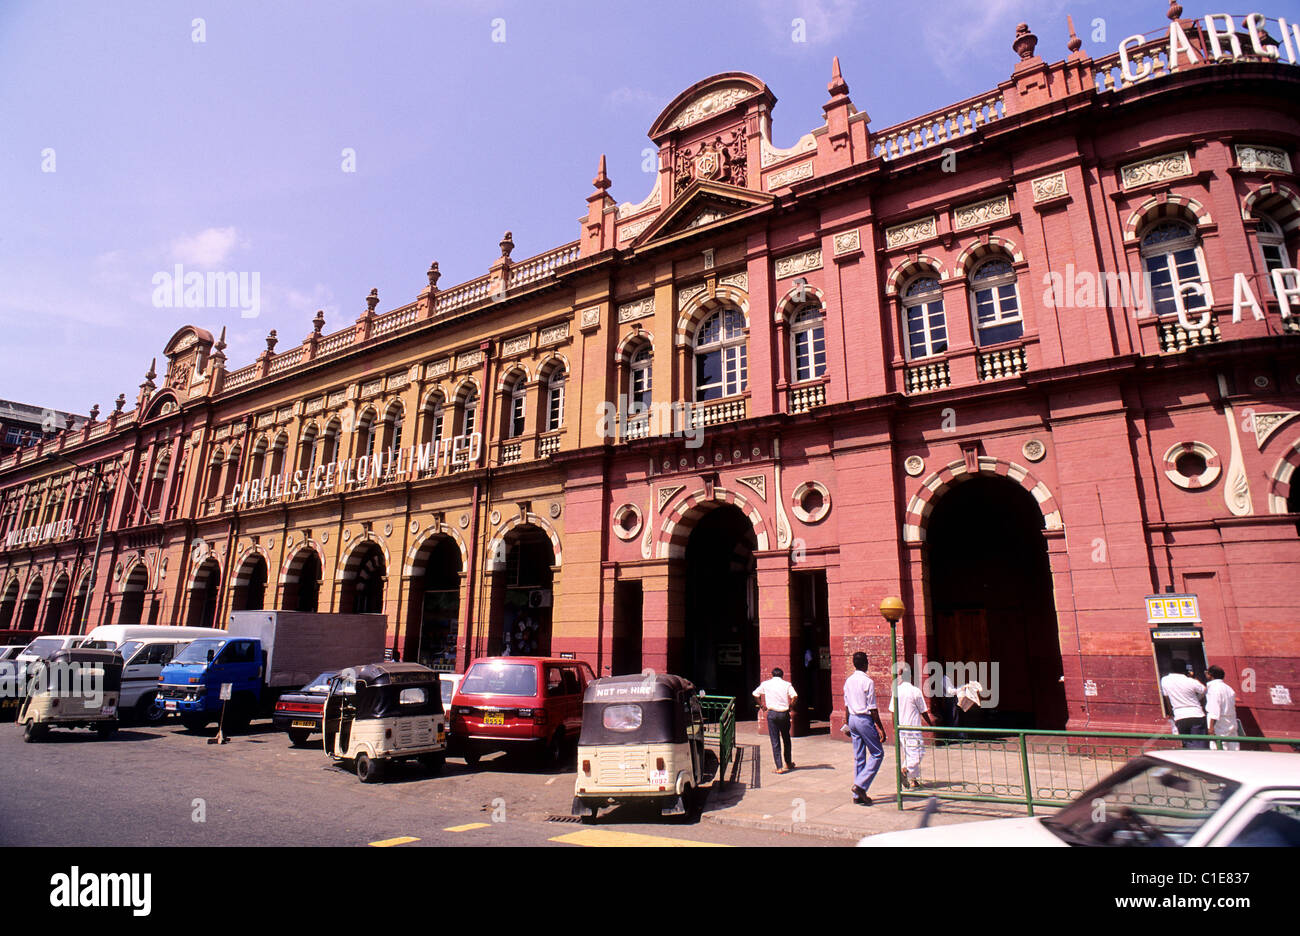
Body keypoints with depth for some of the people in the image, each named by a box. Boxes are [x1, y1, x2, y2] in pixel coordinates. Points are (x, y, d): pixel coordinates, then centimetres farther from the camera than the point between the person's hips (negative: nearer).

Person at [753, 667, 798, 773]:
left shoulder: (766, 684, 4)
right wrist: (790, 707, 1)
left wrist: (761, 705, 15)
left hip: (772, 713, -1)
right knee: (786, 739, 19)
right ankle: (789, 763, 31)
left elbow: (755, 694, 6)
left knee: (775, 741, 3)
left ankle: (779, 767, -2)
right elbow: (795, 696, -13)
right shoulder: (787, 684, 1)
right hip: (784, 713, 1)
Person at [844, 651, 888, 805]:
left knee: (858, 757, 11)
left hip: (852, 719, 7)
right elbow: (872, 708, -14)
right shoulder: (868, 681, -14)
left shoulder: (848, 681, 8)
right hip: (865, 719, -7)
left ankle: (858, 795, 14)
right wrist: (880, 728, -8)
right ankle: (860, 785, -6)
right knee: (877, 753, 5)